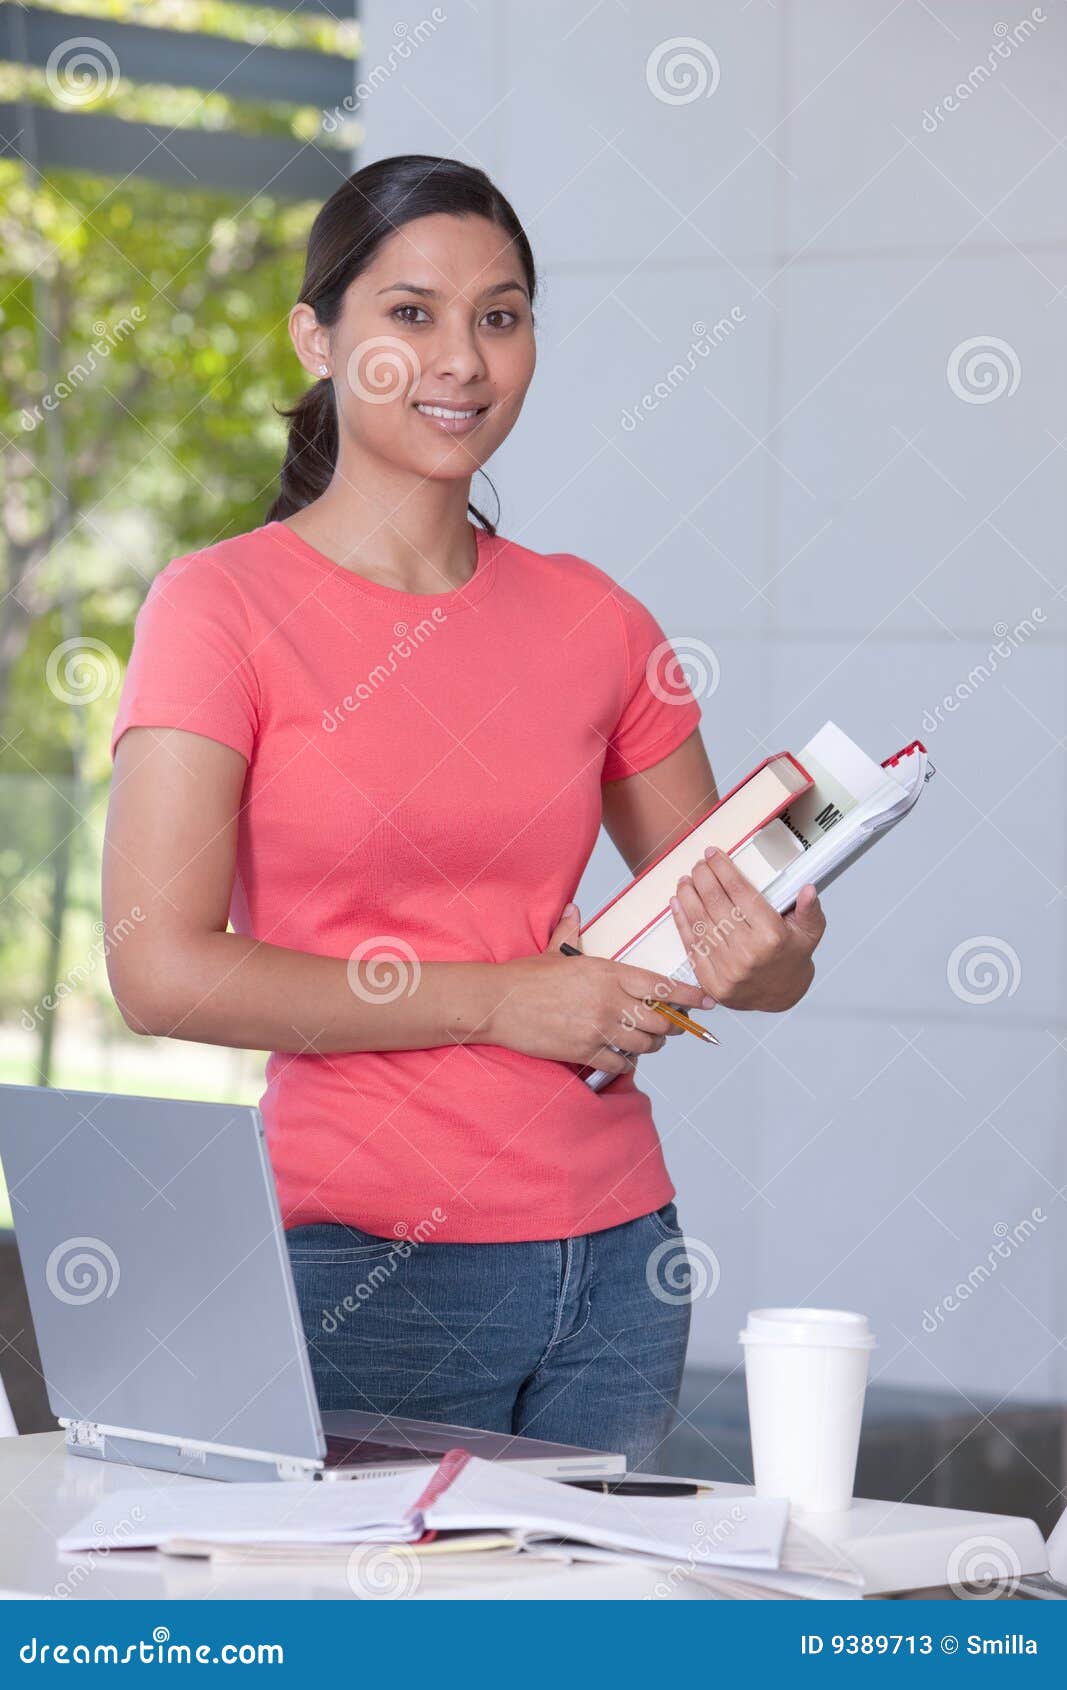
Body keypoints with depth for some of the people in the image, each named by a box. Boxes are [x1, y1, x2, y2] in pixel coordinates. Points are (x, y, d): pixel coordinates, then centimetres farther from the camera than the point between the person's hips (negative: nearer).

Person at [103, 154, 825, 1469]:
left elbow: (739, 944, 16)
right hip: (361, 1258, -4)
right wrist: (501, 1000, -13)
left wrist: (775, 951, -8)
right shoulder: (221, 608, -4)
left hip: (612, 1257, 4)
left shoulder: (594, 622, 9)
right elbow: (161, 971, -13)